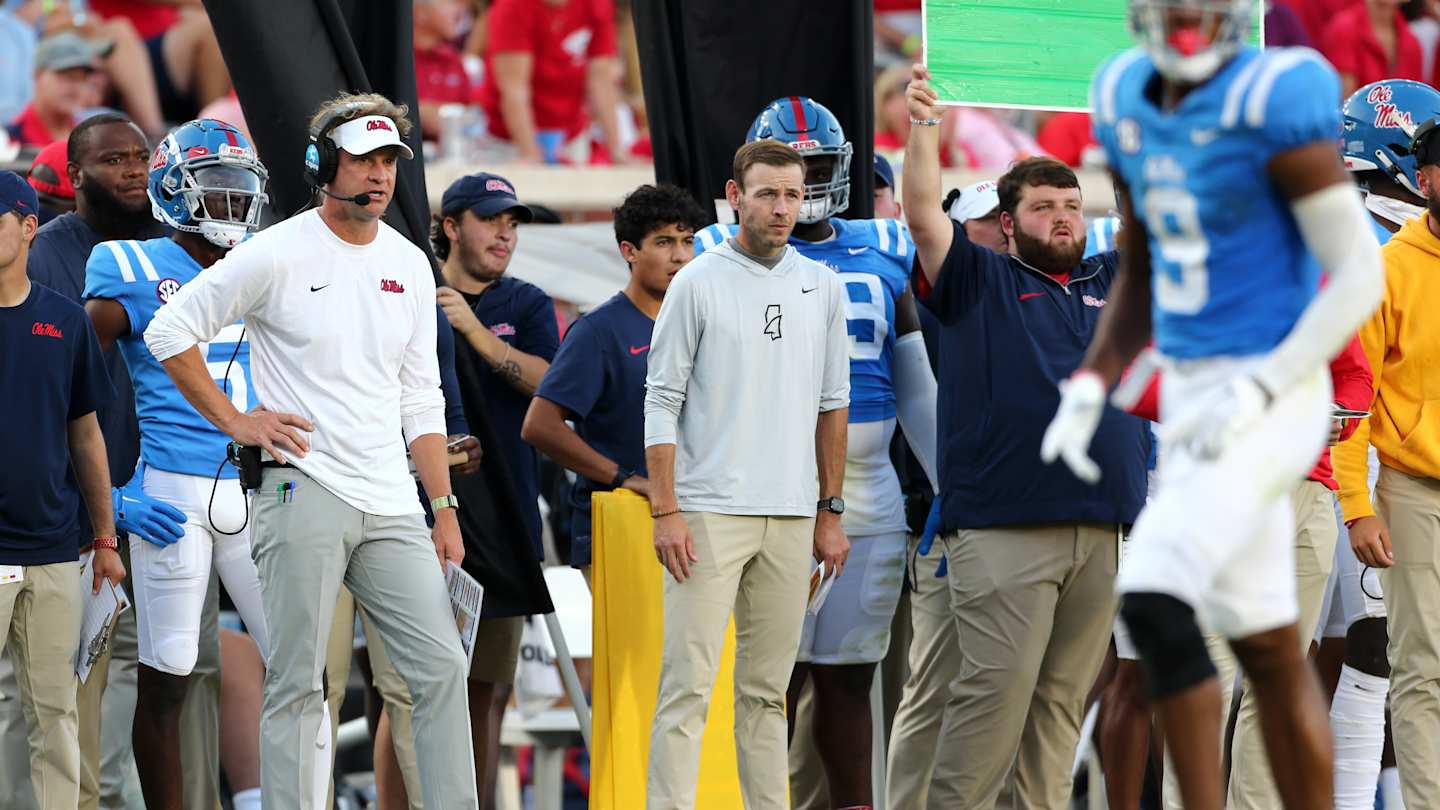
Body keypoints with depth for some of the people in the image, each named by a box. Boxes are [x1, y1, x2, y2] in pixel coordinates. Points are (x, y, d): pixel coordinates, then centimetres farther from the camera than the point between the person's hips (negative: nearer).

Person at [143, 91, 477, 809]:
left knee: (441, 668, -1)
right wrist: (234, 420, -5)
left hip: (390, 507, 5)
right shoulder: (278, 255, -5)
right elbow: (169, 332, -1)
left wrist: (444, 509, 12)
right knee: (295, 684, -3)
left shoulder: (410, 266, 12)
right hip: (305, 498, -5)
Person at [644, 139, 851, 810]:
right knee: (688, 684, -8)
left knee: (767, 688, 9)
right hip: (710, 514, -5)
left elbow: (832, 405, 15)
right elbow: (662, 402, -4)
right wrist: (665, 512, -11)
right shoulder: (698, 284, -4)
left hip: (791, 518, 5)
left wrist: (831, 514, 12)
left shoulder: (822, 287, 10)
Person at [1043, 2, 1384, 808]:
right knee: (1270, 649, 11)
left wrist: (1258, 392, -21)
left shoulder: (1274, 102, -15)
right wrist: (1090, 390, 7)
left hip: (1274, 399, -8)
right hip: (1194, 395, 8)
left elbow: (1359, 274, -15)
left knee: (1154, 603, -20)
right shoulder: (1128, 101, 8)